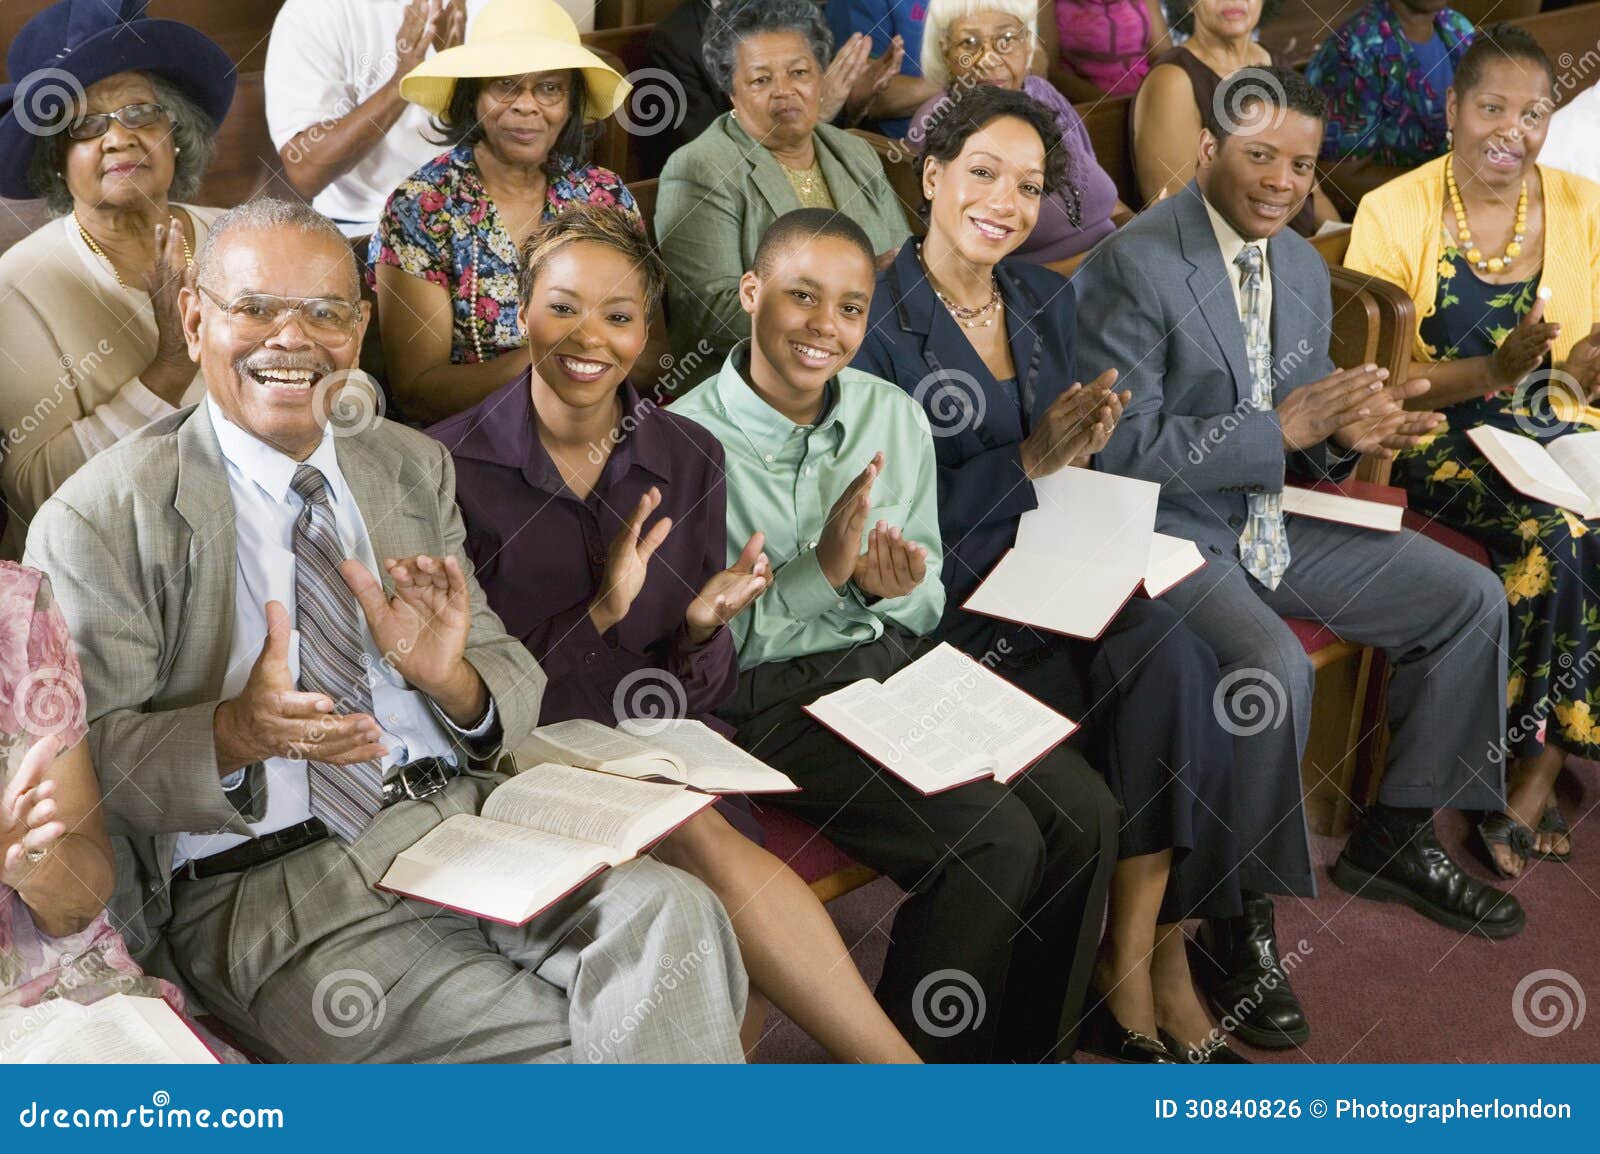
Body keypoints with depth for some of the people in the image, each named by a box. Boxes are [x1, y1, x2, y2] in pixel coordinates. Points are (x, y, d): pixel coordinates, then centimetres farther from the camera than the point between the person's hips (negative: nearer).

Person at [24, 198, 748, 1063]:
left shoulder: (414, 467, 15)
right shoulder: (101, 521, 1)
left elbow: (517, 687, 13)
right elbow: (85, 750, -3)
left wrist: (453, 677, -11)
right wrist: (234, 735, -22)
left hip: (465, 816, 5)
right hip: (260, 884, -4)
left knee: (671, 916, -24)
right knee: (545, 1047, -28)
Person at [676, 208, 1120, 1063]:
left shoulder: (896, 419, 9)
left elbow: (930, 603, 13)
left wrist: (895, 590, -11)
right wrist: (821, 571, -22)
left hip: (900, 667, 6)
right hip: (772, 697, -6)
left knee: (1085, 813, -14)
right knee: (995, 838, -23)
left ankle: (1031, 1058, 7)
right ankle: (914, 1065, 1)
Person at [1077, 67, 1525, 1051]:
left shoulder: (1305, 268, 9)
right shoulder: (1133, 266, -16)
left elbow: (1303, 426, 16)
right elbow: (1123, 449, -21)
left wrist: (1350, 428, -9)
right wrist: (1283, 426, -25)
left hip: (1277, 520, 9)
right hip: (1167, 531, -8)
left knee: (1473, 601, 5)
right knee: (1273, 671, -33)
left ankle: (1393, 840, 19)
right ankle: (1240, 918, -11)